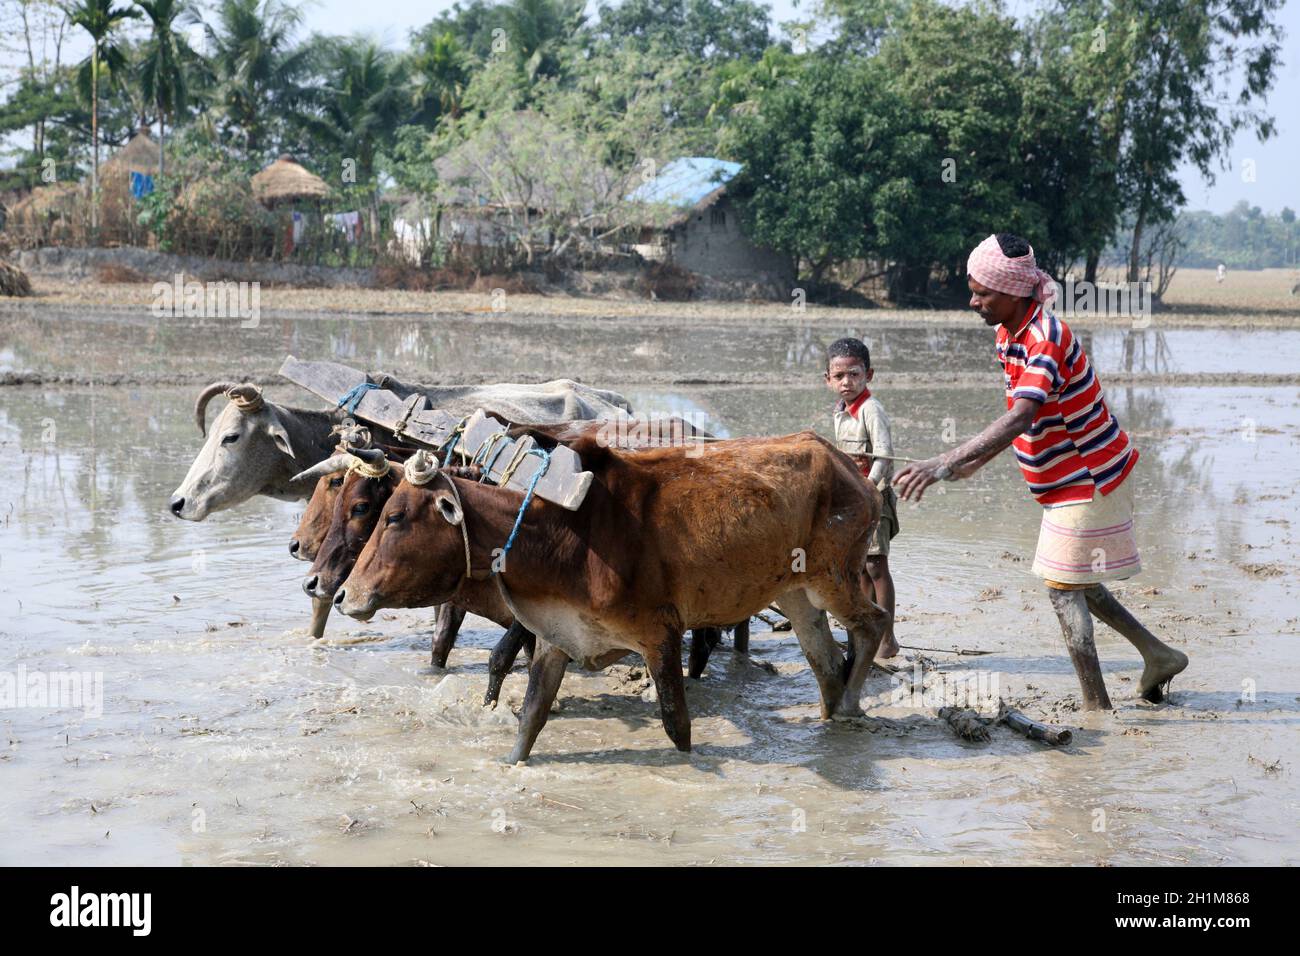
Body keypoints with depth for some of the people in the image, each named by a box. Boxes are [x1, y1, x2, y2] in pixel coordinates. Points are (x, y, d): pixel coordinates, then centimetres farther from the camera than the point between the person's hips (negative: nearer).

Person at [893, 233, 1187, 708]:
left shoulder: (1045, 339, -28)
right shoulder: (1008, 334, 3)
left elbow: (1020, 419, -41)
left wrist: (945, 463, -48)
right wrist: (976, 462, 14)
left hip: (1088, 479, -10)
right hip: (1078, 476, 10)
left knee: (1062, 588, -5)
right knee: (1074, 582, 18)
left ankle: (1096, 708, 0)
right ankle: (1158, 655, 29)